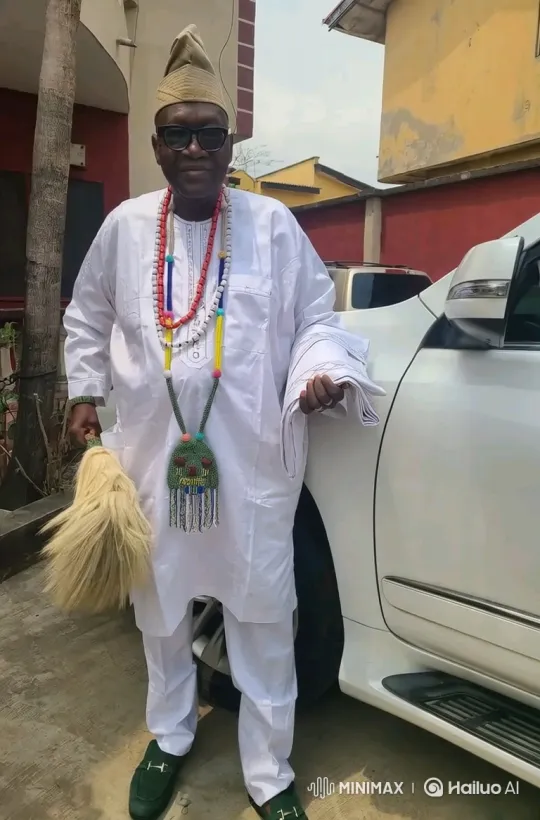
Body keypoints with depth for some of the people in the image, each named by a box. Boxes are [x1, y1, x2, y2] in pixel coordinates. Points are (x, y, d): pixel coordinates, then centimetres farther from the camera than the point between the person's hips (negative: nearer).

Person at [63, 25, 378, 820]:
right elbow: (87, 318, 17)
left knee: (263, 614, 7)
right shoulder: (125, 225, 5)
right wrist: (86, 392, 9)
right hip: (151, 450, 3)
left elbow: (318, 313, 8)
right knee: (161, 605, 19)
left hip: (253, 455, -2)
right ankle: (170, 737, 46)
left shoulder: (272, 224, 0)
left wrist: (319, 374, -10)